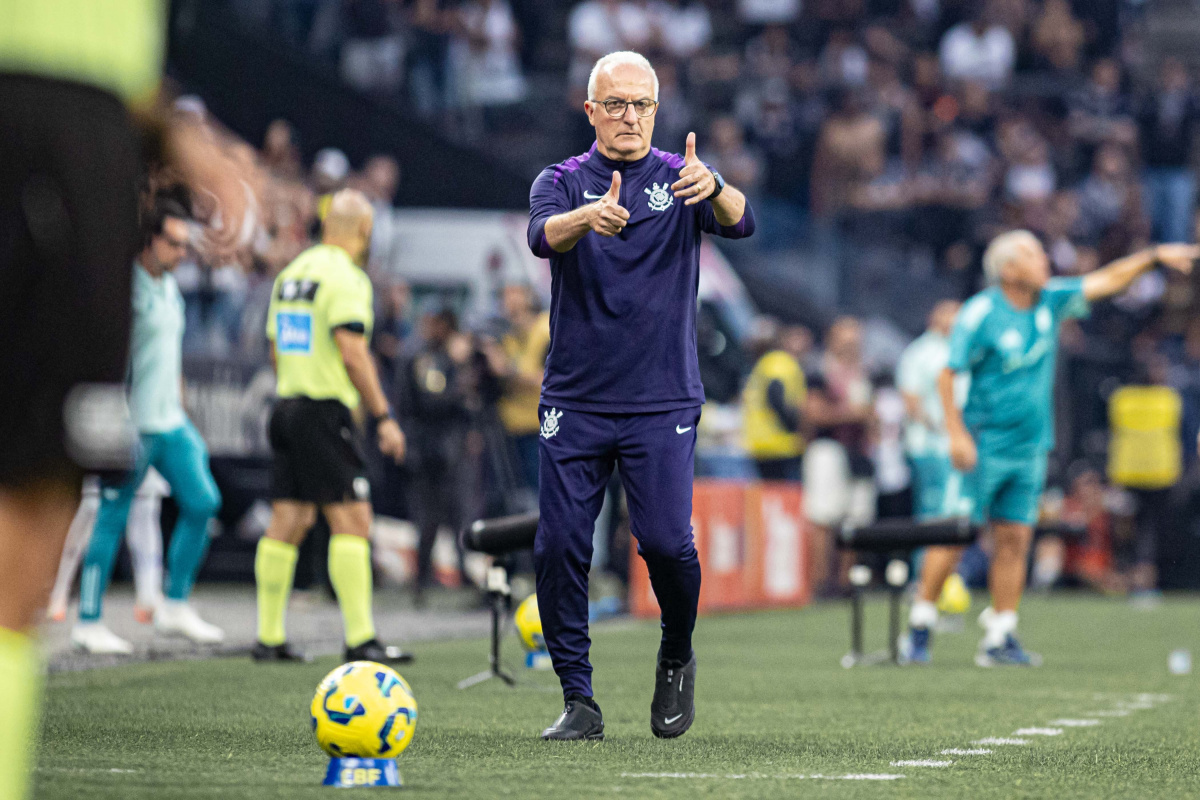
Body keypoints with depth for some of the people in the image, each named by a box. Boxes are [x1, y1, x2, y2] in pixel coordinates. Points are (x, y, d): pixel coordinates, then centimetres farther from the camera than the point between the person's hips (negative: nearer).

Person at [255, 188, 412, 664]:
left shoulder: (291, 273, 15)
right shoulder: (345, 276, -11)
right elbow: (353, 353, -18)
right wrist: (383, 416, -15)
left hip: (287, 408, 9)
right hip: (326, 411, -9)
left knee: (287, 522, 9)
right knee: (352, 519, -8)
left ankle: (269, 638, 10)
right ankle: (360, 639, -12)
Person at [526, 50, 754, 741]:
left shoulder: (682, 179, 3)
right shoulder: (563, 182, 4)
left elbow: (741, 223, -16)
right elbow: (543, 234, -18)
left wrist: (714, 189, -39)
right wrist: (588, 217, -41)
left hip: (663, 400, -1)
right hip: (575, 400, 1)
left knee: (666, 541, -12)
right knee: (560, 546, -4)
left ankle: (677, 659, 17)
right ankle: (579, 701, 6)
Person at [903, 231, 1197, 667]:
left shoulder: (1051, 300, 4)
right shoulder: (980, 314, -13)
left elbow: (1107, 281, 11)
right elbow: (947, 377, -12)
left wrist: (1155, 255, 2)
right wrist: (957, 434, -19)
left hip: (1031, 447, 6)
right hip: (984, 446, -6)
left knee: (1015, 540, 4)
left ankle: (1000, 639, 8)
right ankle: (921, 624, 4)